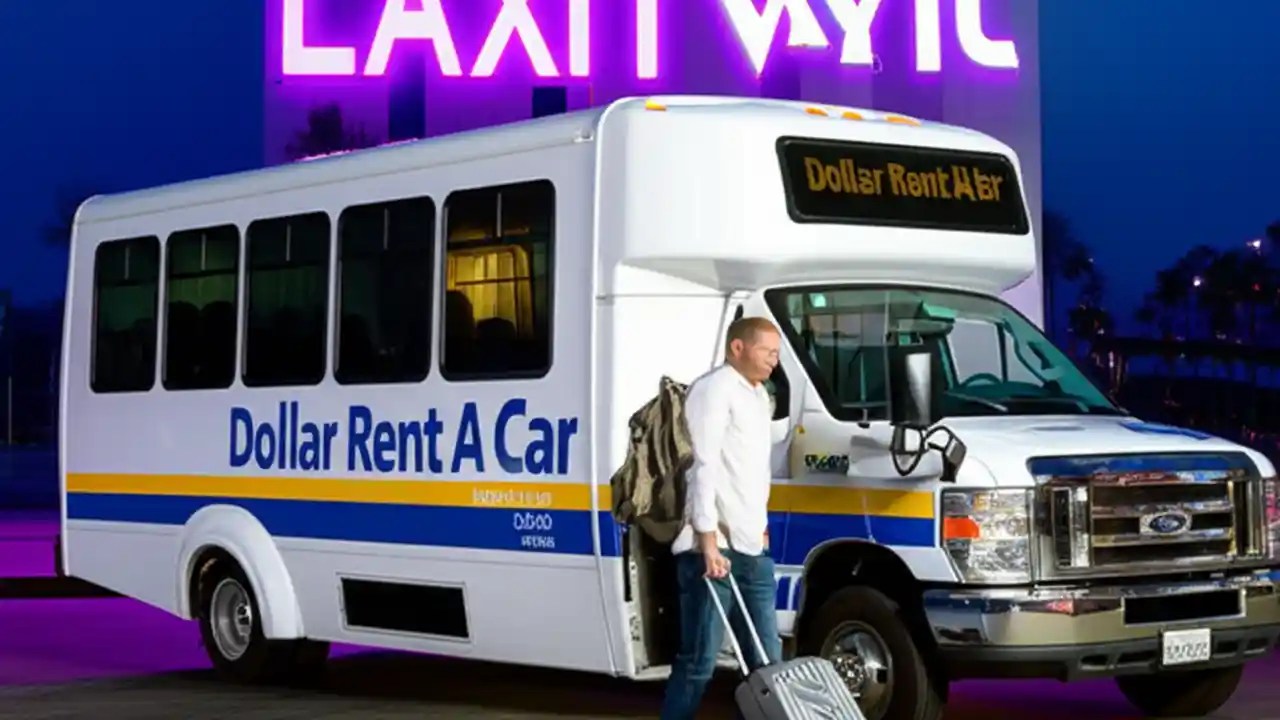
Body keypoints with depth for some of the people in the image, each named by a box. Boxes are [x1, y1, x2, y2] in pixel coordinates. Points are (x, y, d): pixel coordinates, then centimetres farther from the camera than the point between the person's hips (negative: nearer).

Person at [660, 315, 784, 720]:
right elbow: (704, 466, -16)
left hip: (752, 549, 9)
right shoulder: (714, 389, -8)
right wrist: (709, 541, -22)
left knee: (766, 659, 10)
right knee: (699, 661, -8)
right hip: (713, 547, -9)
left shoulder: (758, 396, 20)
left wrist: (759, 526, 19)